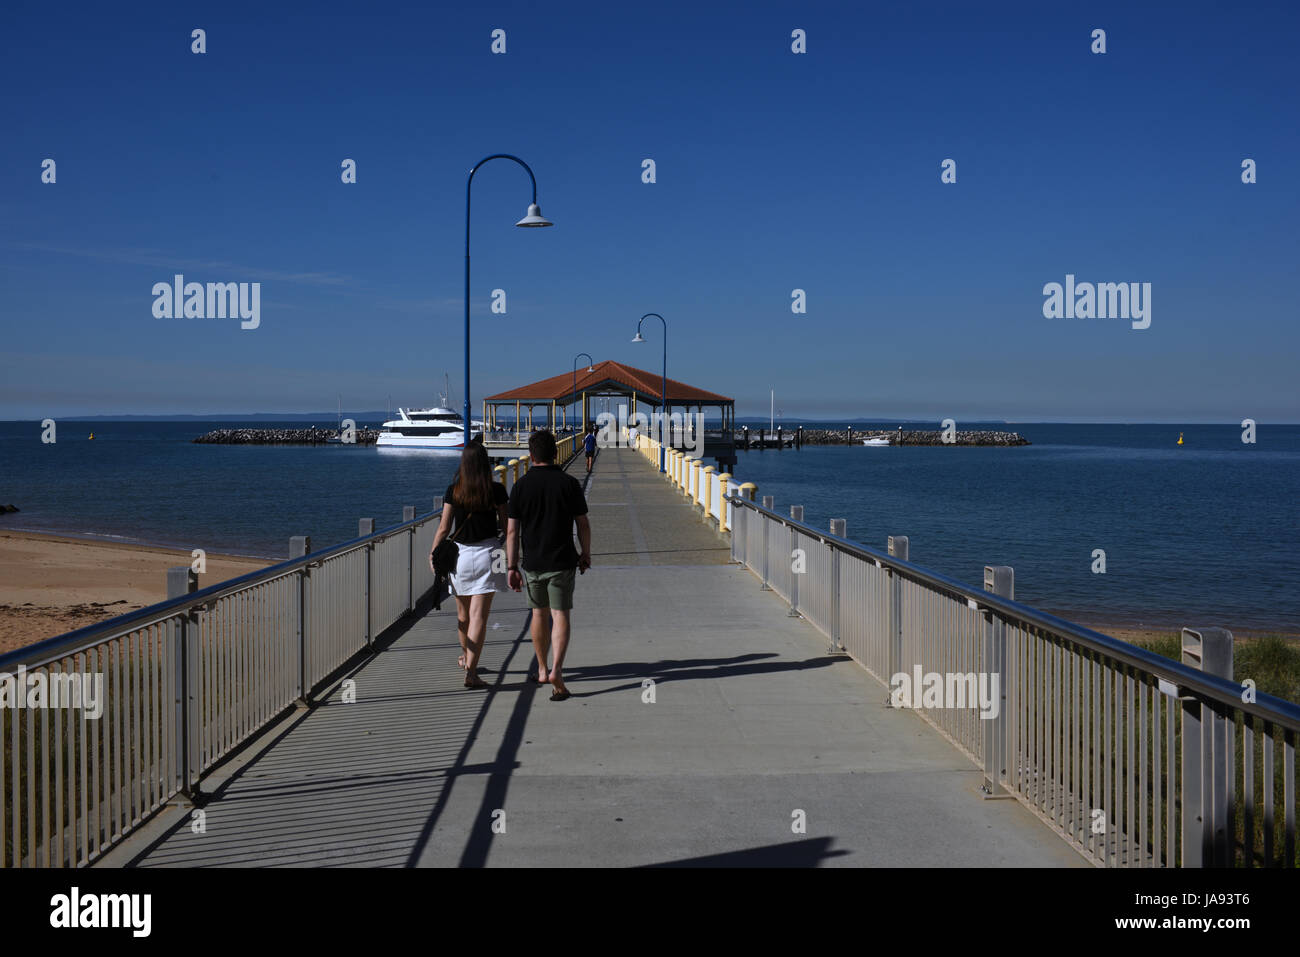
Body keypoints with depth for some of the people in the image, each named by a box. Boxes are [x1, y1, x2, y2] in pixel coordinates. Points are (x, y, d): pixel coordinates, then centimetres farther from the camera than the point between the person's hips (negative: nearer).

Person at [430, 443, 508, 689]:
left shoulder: (453, 491, -3)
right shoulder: (497, 491, -5)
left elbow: (444, 528, -1)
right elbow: (506, 525, 2)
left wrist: (433, 554, 12)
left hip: (460, 553, 2)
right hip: (487, 552, -2)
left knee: (463, 612, 20)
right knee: (479, 614, -4)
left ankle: (466, 657, 42)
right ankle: (471, 671, -13)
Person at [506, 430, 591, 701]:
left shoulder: (521, 486, -3)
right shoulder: (569, 483, -6)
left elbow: (512, 530, -4)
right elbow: (583, 524, -2)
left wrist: (511, 567, 1)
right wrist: (586, 553, 13)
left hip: (532, 562, 2)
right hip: (562, 561, -2)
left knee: (539, 614, 17)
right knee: (560, 615, -1)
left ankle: (543, 669, 28)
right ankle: (556, 669, -19)